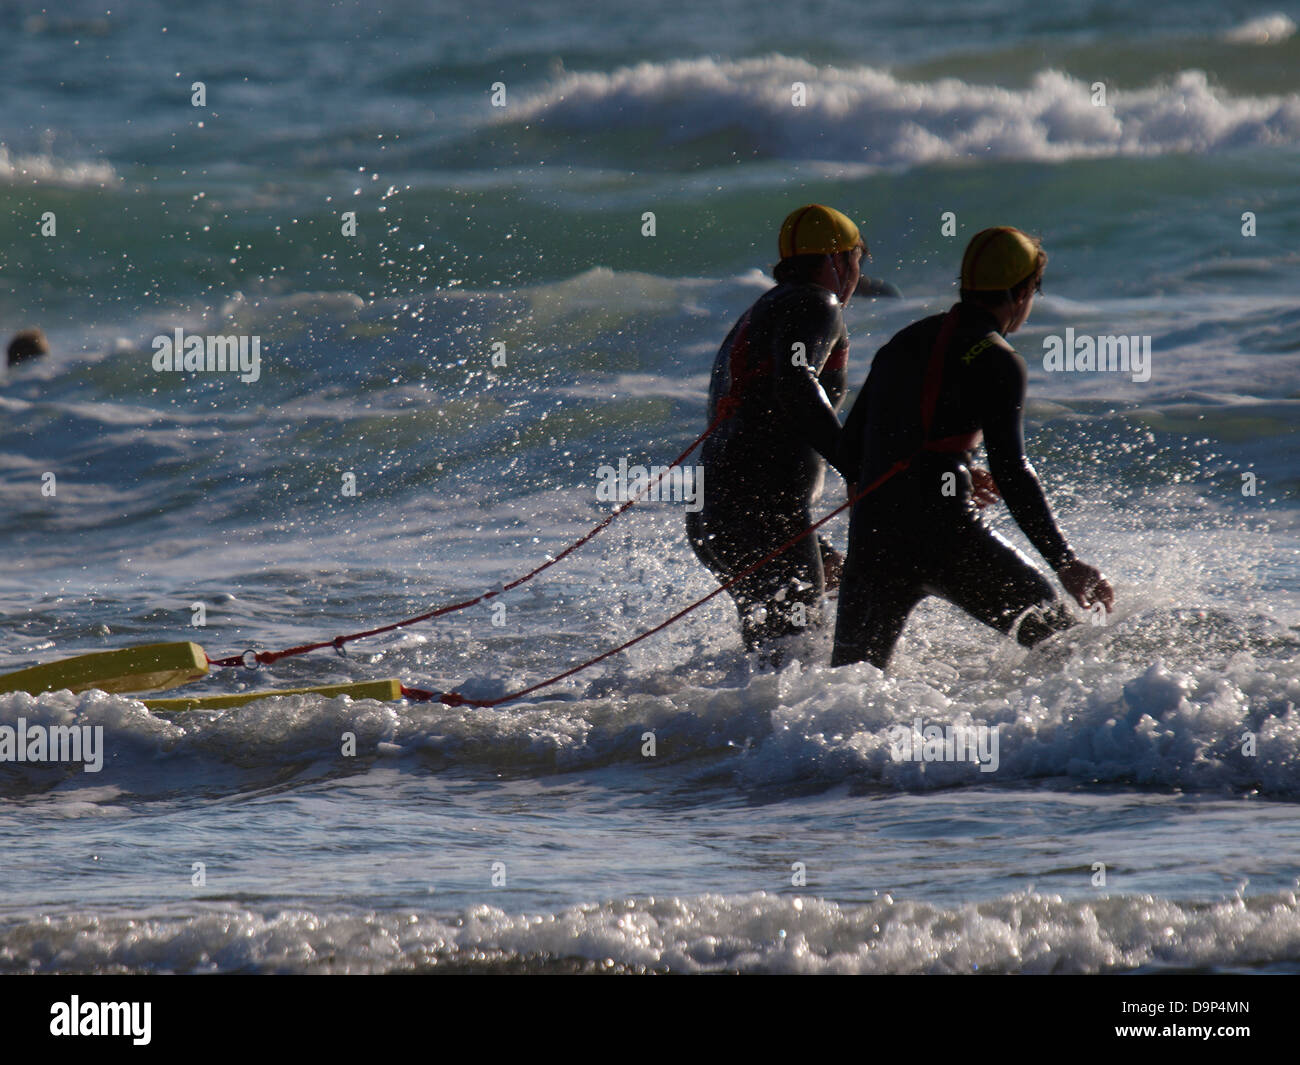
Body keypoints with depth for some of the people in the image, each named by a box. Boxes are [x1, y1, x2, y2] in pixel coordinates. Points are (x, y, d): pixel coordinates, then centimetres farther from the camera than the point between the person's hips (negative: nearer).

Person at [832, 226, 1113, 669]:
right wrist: (1065, 563, -11)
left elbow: (850, 453, 23)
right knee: (1048, 627, 12)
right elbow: (1010, 471, -11)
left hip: (870, 536, 6)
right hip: (942, 533, -6)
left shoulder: (902, 344, 19)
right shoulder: (995, 360, -3)